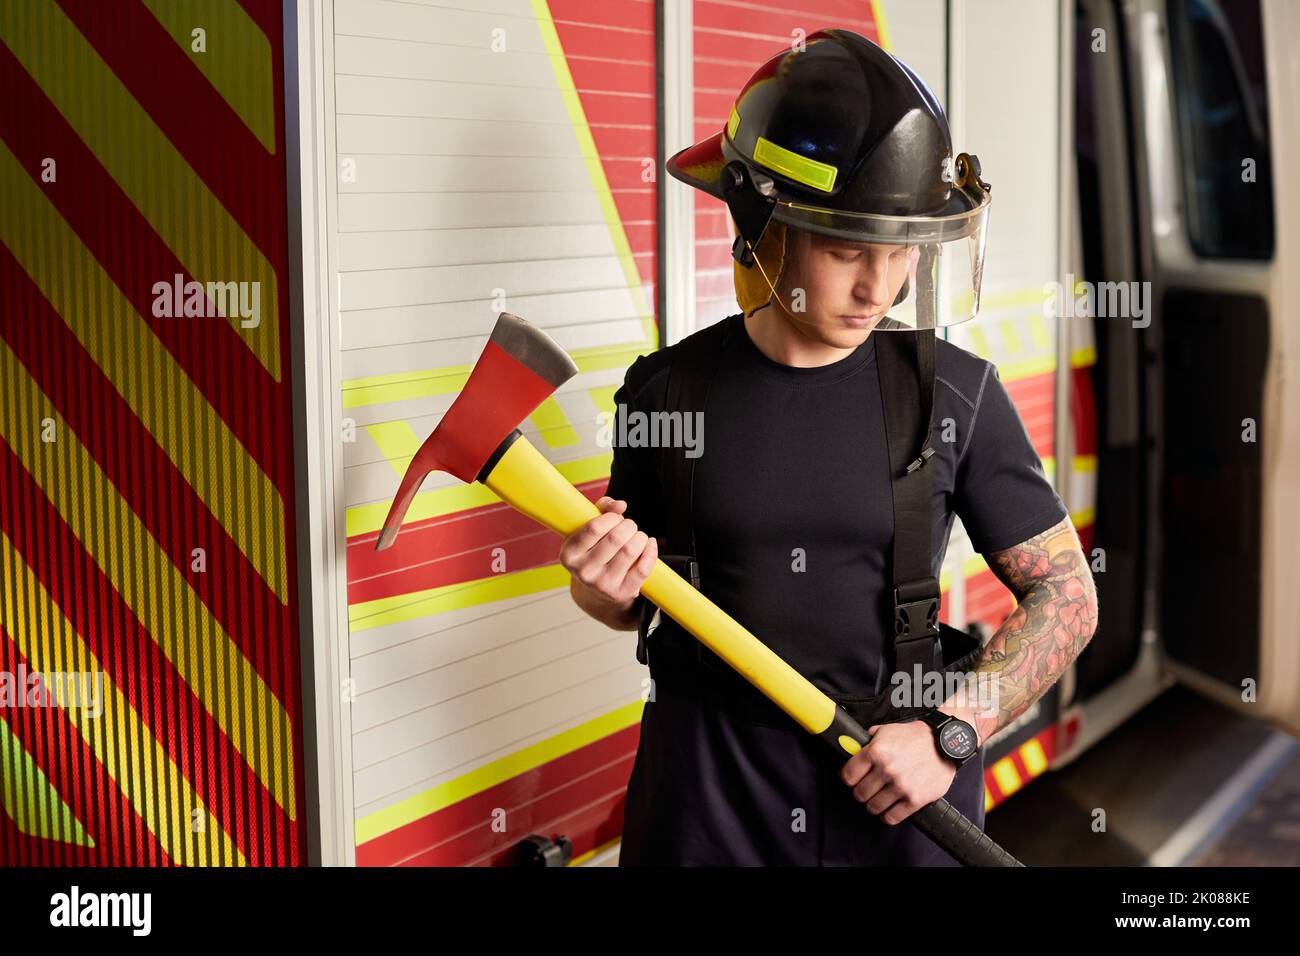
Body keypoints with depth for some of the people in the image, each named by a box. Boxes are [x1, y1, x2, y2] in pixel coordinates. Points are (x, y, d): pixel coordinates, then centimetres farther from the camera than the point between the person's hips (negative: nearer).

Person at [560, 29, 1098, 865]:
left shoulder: (957, 396, -7)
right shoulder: (669, 390, -5)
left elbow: (1065, 598, -3)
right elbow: (631, 601, 7)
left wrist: (949, 734, -13)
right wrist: (606, 591, -15)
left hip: (902, 794, 0)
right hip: (710, 796, 1)